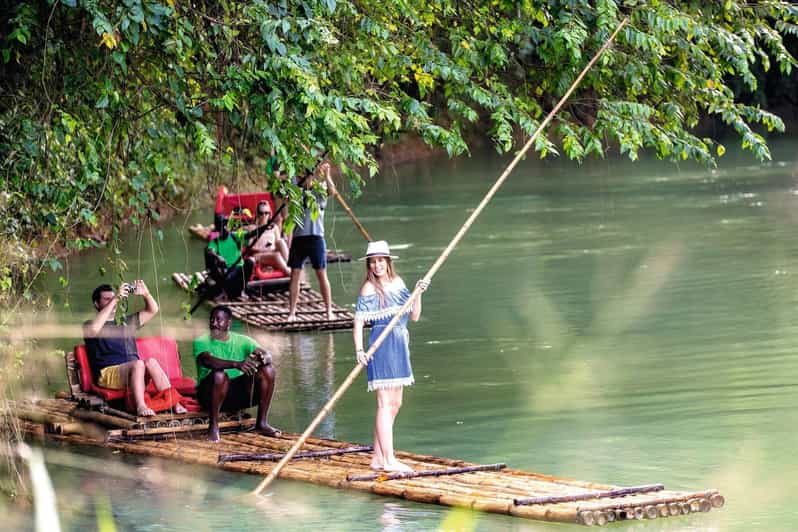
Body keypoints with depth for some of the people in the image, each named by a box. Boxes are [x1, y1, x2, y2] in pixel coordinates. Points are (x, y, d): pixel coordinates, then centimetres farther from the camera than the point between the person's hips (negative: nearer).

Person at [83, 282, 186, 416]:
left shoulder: (126, 322, 29)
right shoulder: (89, 324, 10)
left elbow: (152, 310, 27)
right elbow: (94, 329, -16)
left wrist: (145, 293, 6)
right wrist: (115, 299, -16)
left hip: (133, 371, 5)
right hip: (108, 374, -5)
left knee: (151, 362, -27)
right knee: (138, 363, -33)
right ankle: (140, 407, -49)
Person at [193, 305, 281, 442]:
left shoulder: (241, 340, 7)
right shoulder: (202, 342, -6)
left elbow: (267, 355, -6)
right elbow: (208, 361, -28)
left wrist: (262, 358, -32)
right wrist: (237, 364, -44)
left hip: (238, 394, 4)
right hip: (210, 393, -4)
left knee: (268, 370, -14)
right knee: (219, 374, -36)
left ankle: (262, 423, -10)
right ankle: (213, 426, -25)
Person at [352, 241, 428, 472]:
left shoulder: (398, 283, 11)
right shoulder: (369, 289, -8)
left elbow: (414, 316, 11)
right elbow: (358, 322, -14)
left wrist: (418, 294, -4)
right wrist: (359, 350, -26)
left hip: (399, 346, 8)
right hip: (381, 346, -8)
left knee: (395, 404, 11)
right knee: (385, 404, -10)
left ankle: (377, 457, 17)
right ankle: (388, 460, -11)